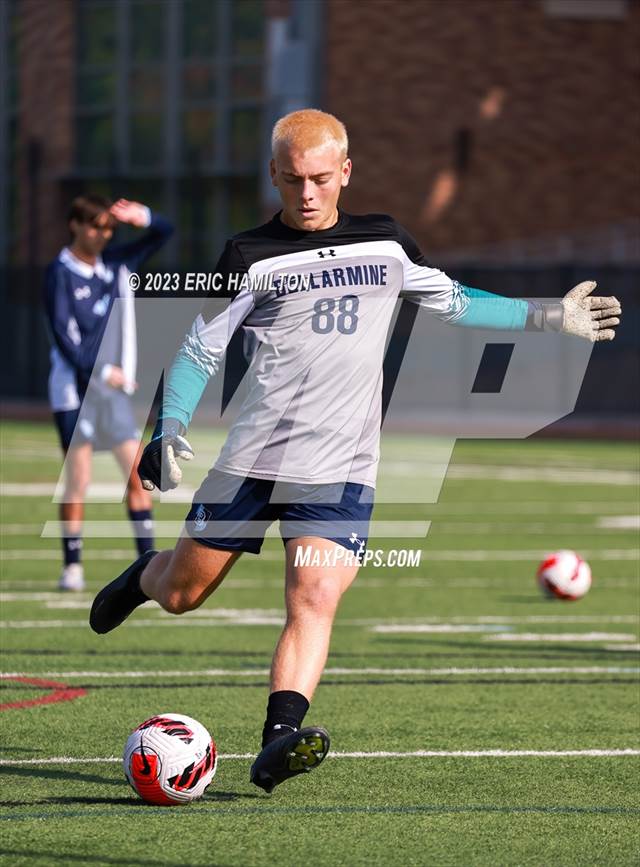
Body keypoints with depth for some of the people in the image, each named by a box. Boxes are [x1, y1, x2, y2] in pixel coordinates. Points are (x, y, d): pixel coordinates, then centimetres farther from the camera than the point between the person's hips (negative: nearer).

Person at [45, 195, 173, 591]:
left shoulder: (116, 263, 11)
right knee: (78, 479, -5)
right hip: (75, 388, -5)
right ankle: (73, 566, 2)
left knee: (138, 473, 0)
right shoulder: (61, 273, -6)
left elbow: (164, 231, 17)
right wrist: (99, 372, -20)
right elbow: (63, 333, -14)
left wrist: (141, 217, -4)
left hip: (115, 388, 6)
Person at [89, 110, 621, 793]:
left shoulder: (384, 242, 10)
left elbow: (452, 302, 25)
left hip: (340, 472, 1)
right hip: (252, 459, -1)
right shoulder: (251, 256, -1)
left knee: (314, 602, -18)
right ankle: (144, 575, 44)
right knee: (180, 594, 9)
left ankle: (279, 741, -28)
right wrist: (171, 430, -15)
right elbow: (197, 351, 0)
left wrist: (548, 318, 20)